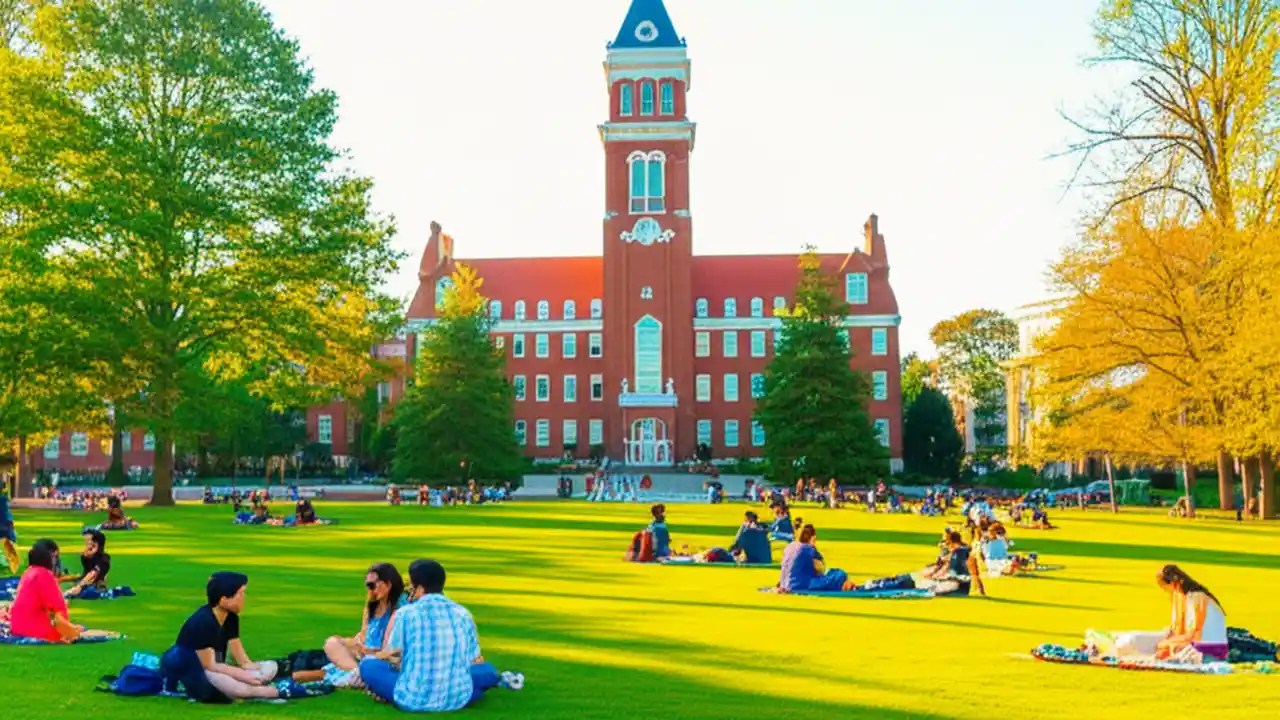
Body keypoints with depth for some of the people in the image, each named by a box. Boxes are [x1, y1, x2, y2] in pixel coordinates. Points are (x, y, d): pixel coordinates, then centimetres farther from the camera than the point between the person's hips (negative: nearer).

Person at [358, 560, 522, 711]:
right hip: (458, 699, 3)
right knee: (487, 669, 32)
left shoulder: (406, 614, -6)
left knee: (368, 664, 16)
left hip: (413, 700, -3)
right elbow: (476, 660, 10)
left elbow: (388, 654, 7)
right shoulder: (463, 614, 2)